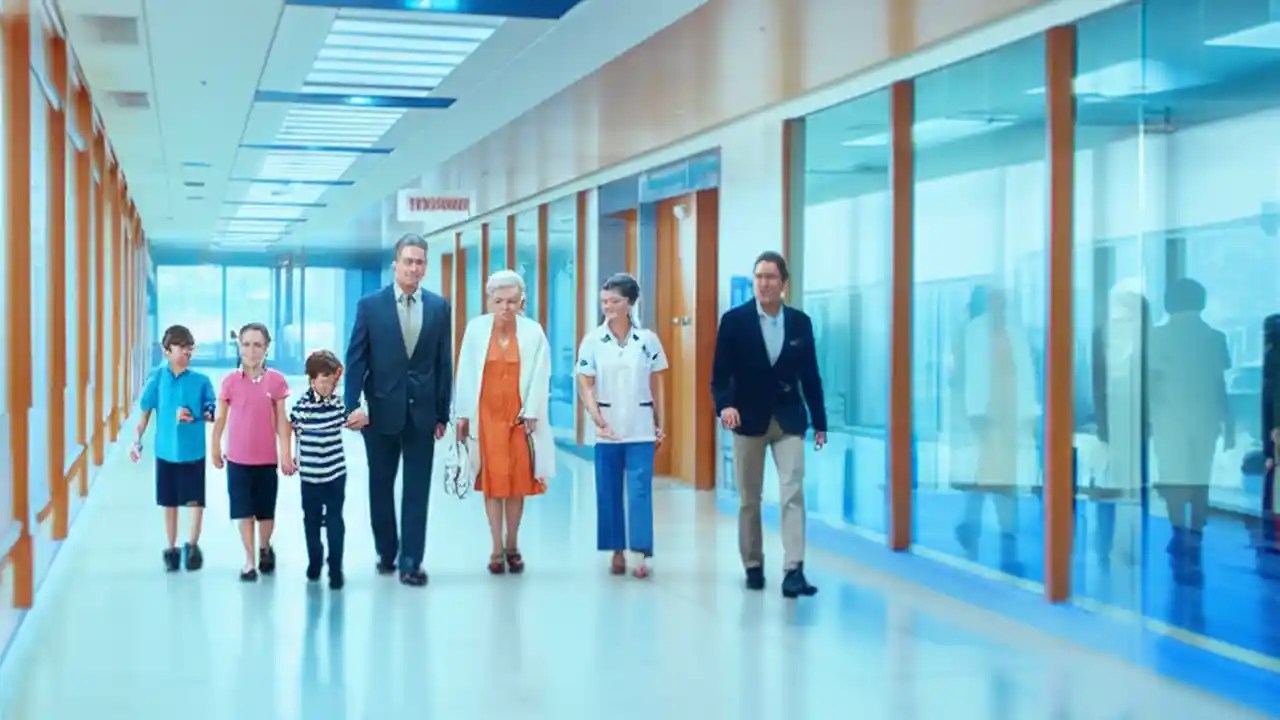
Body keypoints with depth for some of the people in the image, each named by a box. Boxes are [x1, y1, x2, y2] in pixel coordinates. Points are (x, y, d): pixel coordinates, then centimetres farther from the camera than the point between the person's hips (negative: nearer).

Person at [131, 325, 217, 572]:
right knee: (169, 502, 12)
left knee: (195, 501, -1)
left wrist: (197, 416, -20)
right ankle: (171, 549, 24)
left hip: (193, 450, -1)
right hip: (166, 450, 1)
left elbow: (212, 414, 0)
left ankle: (192, 546, 15)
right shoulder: (157, 377, -3)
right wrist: (137, 441, -1)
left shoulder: (201, 380, -5)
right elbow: (145, 412, 2)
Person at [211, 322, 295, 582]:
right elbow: (221, 418, 4)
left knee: (266, 511, 11)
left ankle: (265, 549, 36)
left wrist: (286, 454, -4)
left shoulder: (276, 380, -4)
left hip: (266, 458, 0)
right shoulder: (231, 381, -4)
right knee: (244, 511, 1)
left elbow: (281, 420, -2)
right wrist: (215, 449, 7)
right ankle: (249, 561, 10)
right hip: (238, 458, 0)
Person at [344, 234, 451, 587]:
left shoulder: (439, 307, 2)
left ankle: (411, 561, 5)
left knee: (417, 489, 1)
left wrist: (442, 413, 2)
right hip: (381, 410, 0)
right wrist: (352, 406, -13)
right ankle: (386, 552, 26)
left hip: (422, 411, 0)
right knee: (381, 486, 12)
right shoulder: (370, 305, -2)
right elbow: (356, 360, -3)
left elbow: (444, 362, 3)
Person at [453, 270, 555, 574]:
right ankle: (497, 549, 9)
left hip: (519, 415, 0)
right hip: (486, 415, 0)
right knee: (492, 480, 3)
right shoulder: (476, 328, -4)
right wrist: (462, 414, 1)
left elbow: (540, 377, -4)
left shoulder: (533, 331, -5)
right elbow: (466, 373, 1)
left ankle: (512, 546, 19)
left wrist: (531, 413, -9)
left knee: (517, 481, 5)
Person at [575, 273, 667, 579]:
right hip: (607, 430, 1)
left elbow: (657, 385, 7)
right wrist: (599, 421, -12)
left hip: (640, 430, -1)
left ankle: (641, 554, -6)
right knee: (609, 492, 6)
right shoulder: (592, 341, -1)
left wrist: (660, 424, 6)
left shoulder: (648, 340, 0)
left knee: (640, 491, -6)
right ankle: (617, 552, 16)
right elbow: (585, 387, -1)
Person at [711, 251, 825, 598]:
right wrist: (724, 405, -25)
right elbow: (721, 372, -6)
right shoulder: (734, 320, -5)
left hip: (788, 420, 1)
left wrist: (819, 421, 7)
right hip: (749, 419, -1)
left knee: (793, 494, -9)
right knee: (749, 500, 8)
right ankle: (753, 567, 20)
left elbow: (810, 375, 7)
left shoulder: (800, 322, 2)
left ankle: (793, 571, -12)